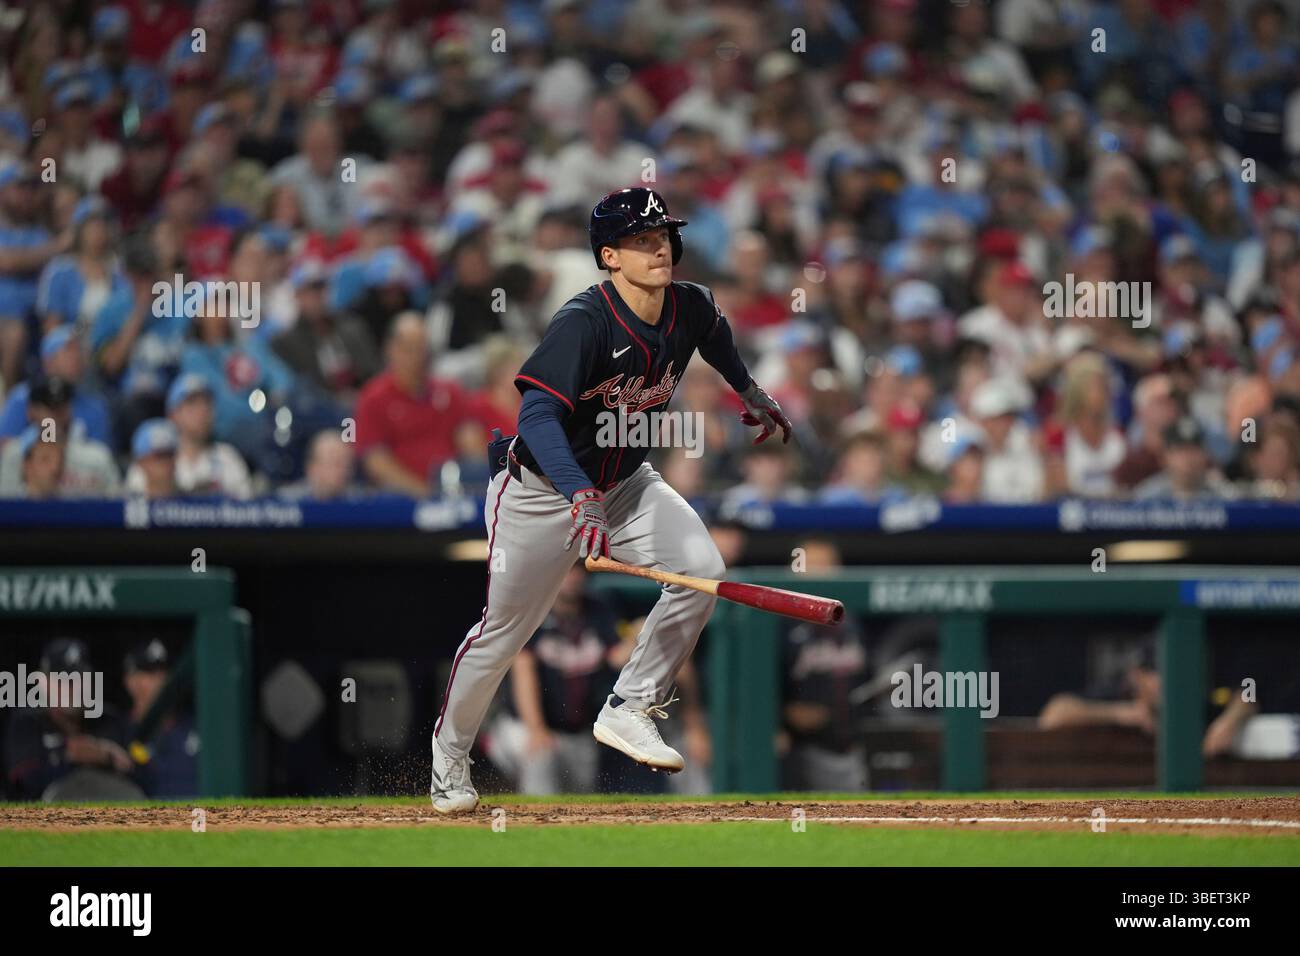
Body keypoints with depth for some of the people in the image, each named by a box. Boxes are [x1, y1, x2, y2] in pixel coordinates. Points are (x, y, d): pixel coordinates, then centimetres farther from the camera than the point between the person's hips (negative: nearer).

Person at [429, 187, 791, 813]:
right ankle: (449, 757, 25)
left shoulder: (690, 308, -8)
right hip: (542, 489, -5)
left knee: (702, 568, -17)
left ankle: (629, 711, -4)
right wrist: (580, 497, -51)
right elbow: (536, 416, -39)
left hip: (625, 482, 6)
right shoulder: (584, 322, -29)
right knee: (503, 631, 2)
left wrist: (749, 392, 32)